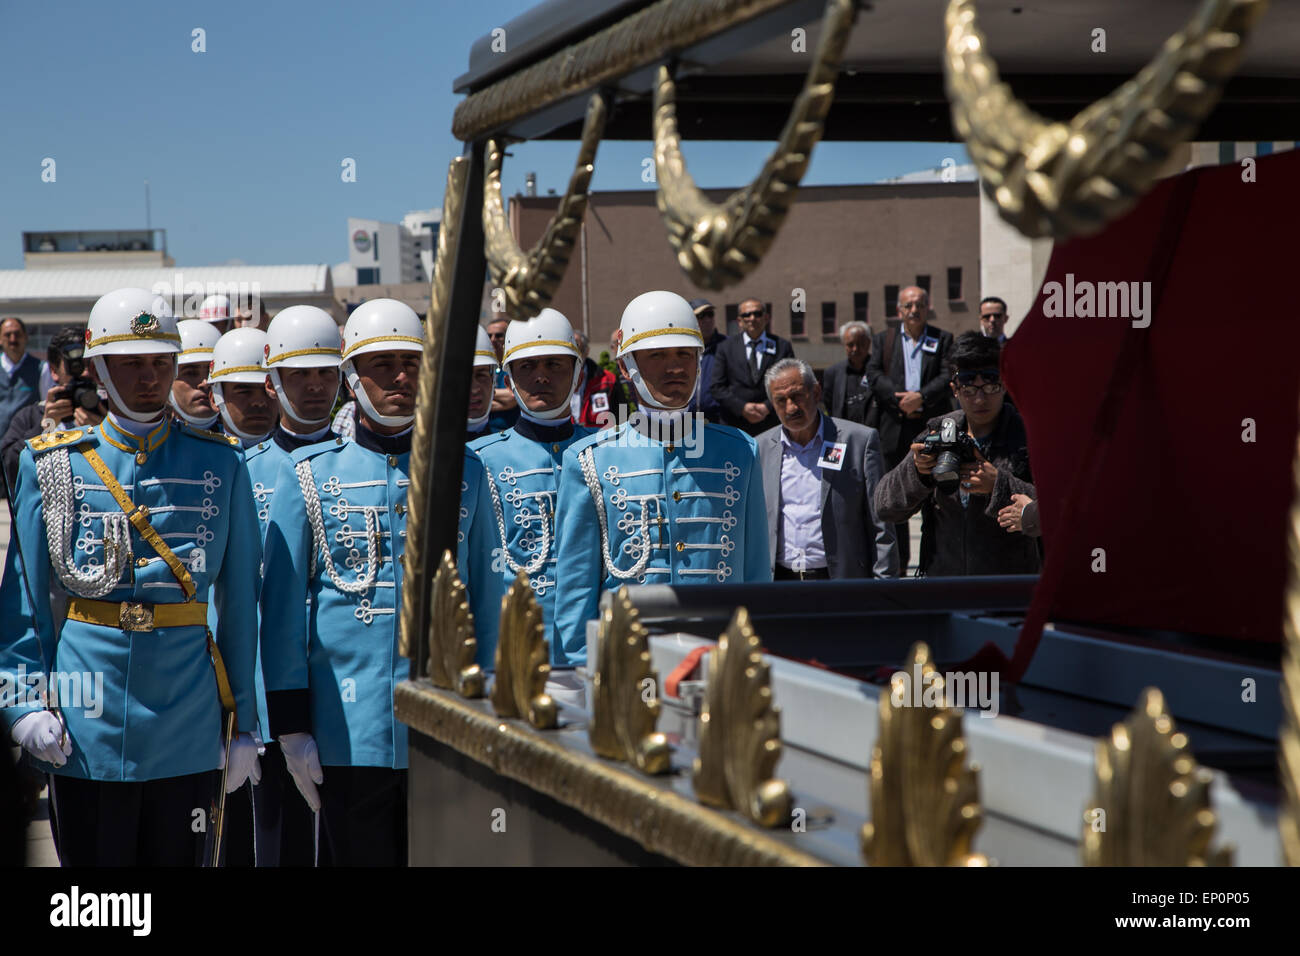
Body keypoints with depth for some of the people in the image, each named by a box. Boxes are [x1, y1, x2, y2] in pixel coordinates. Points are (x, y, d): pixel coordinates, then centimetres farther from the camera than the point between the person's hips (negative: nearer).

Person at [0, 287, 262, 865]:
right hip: (85, 729, -1)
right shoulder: (53, 465, 3)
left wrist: (243, 724, 5)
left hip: (187, 729, 1)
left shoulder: (220, 464, 5)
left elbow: (239, 601, 7)